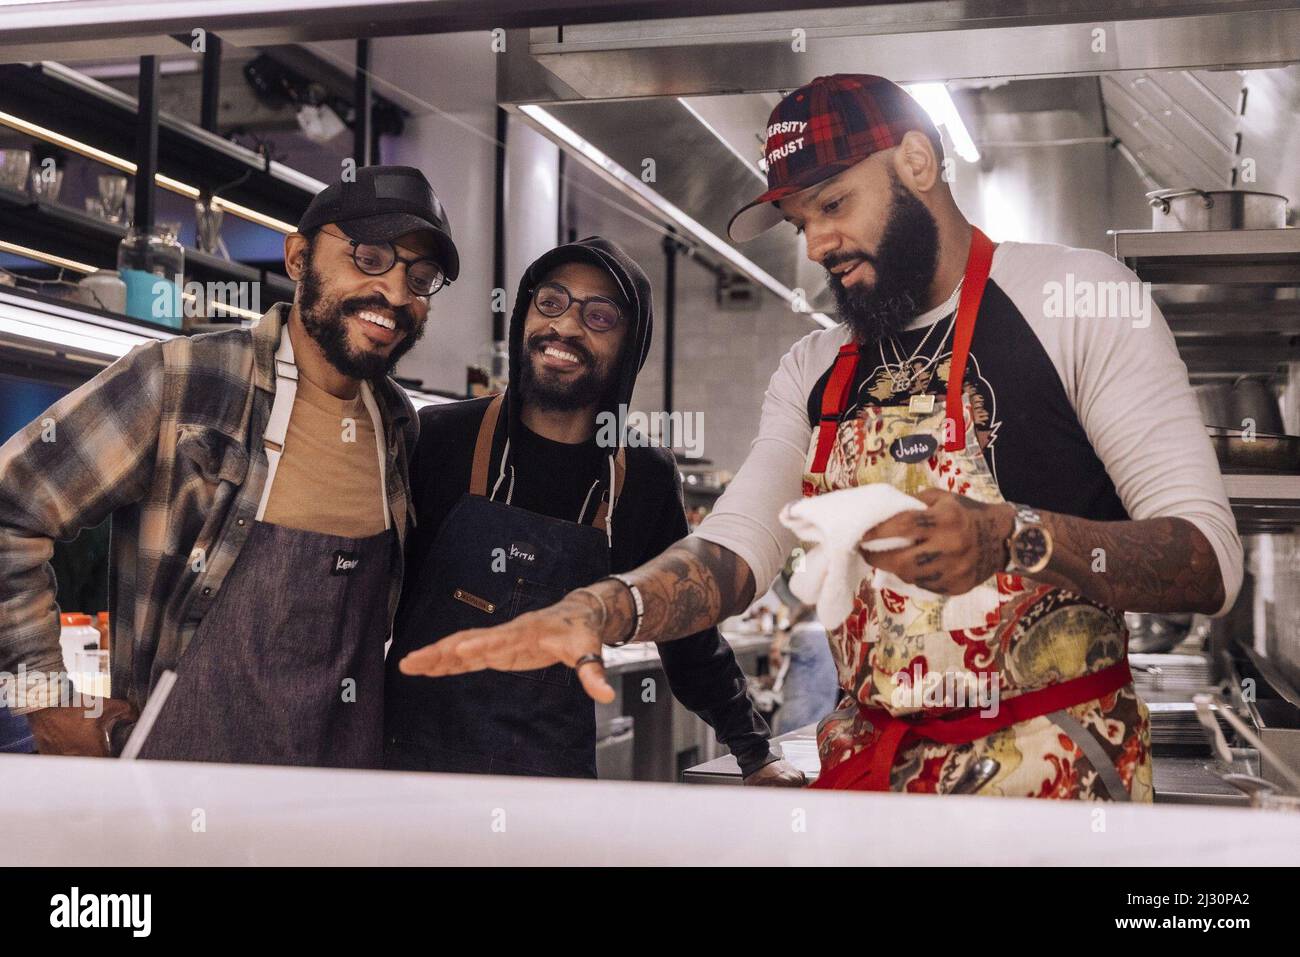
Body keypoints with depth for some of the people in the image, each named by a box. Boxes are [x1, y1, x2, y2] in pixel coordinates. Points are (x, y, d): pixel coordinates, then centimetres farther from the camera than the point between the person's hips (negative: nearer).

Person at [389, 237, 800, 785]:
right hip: (411, 755, -1)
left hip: (557, 770, 1)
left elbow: (689, 634, 12)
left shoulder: (647, 478, 1)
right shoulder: (436, 438, -5)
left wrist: (756, 756, 10)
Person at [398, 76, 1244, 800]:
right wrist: (607, 610, -21)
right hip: (869, 768, 5)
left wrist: (1015, 538, -30)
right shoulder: (815, 370, 10)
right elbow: (736, 546, 0)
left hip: (1059, 770, -5)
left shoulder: (1077, 298, -8)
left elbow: (1211, 558, -13)